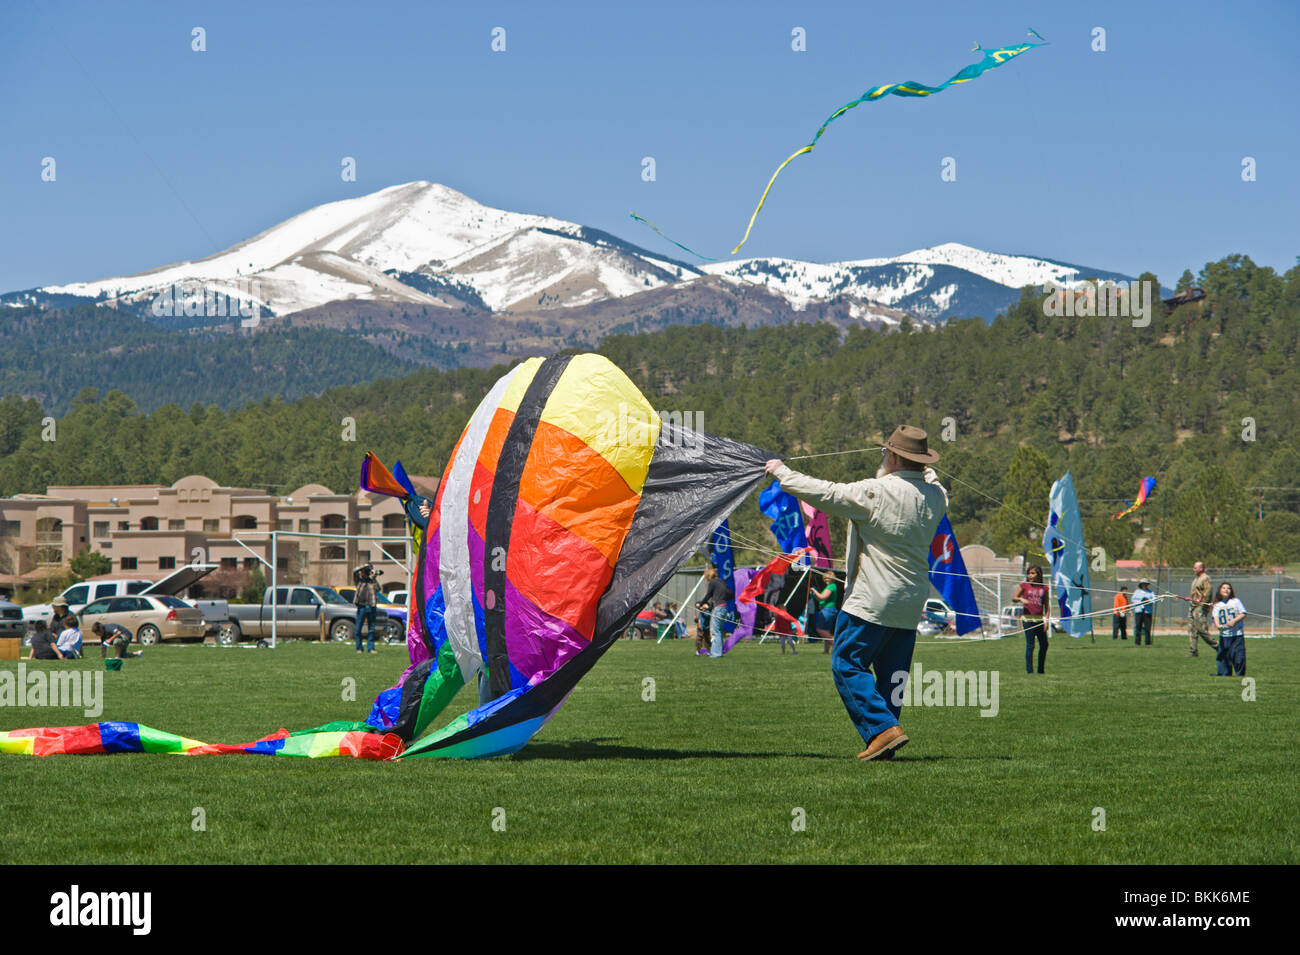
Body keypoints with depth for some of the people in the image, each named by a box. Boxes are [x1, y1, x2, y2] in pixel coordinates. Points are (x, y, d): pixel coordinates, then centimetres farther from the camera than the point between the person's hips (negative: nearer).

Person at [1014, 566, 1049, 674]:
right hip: (1027, 618, -4)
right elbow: (1013, 599, 4)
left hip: (1039, 619, 4)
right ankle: (1029, 670, -3)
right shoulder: (1024, 585, 1)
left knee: (1044, 644, 7)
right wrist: (1021, 599, -18)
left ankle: (1040, 669, 20)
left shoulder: (1044, 588, 7)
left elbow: (1046, 605, 10)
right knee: (1030, 645, -6)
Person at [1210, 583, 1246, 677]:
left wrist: (1234, 621, -14)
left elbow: (1243, 614, 1)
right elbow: (1215, 616, -3)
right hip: (1224, 634, 2)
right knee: (1224, 655, 0)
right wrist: (1218, 625, -24)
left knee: (1238, 654, -8)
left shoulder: (1236, 601, 8)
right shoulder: (1217, 605, 12)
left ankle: (1240, 674, 0)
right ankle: (1225, 673, 9)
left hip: (1237, 634, -2)